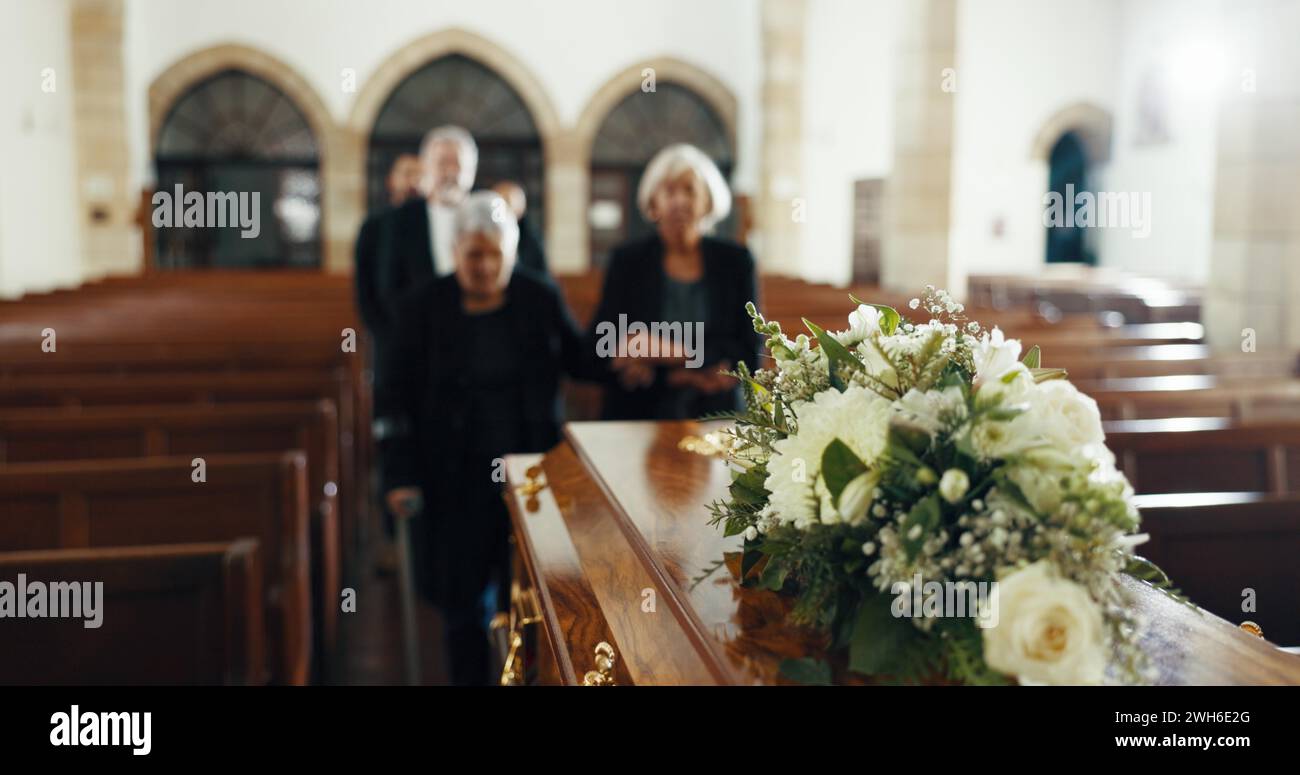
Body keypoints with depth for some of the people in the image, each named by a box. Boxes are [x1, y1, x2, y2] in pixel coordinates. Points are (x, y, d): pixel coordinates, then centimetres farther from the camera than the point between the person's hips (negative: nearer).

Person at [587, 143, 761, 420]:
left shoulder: (735, 261, 9)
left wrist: (673, 353, -10)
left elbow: (748, 355, 5)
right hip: (637, 420, 0)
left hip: (715, 422, 1)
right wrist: (697, 373, -9)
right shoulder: (627, 260, 7)